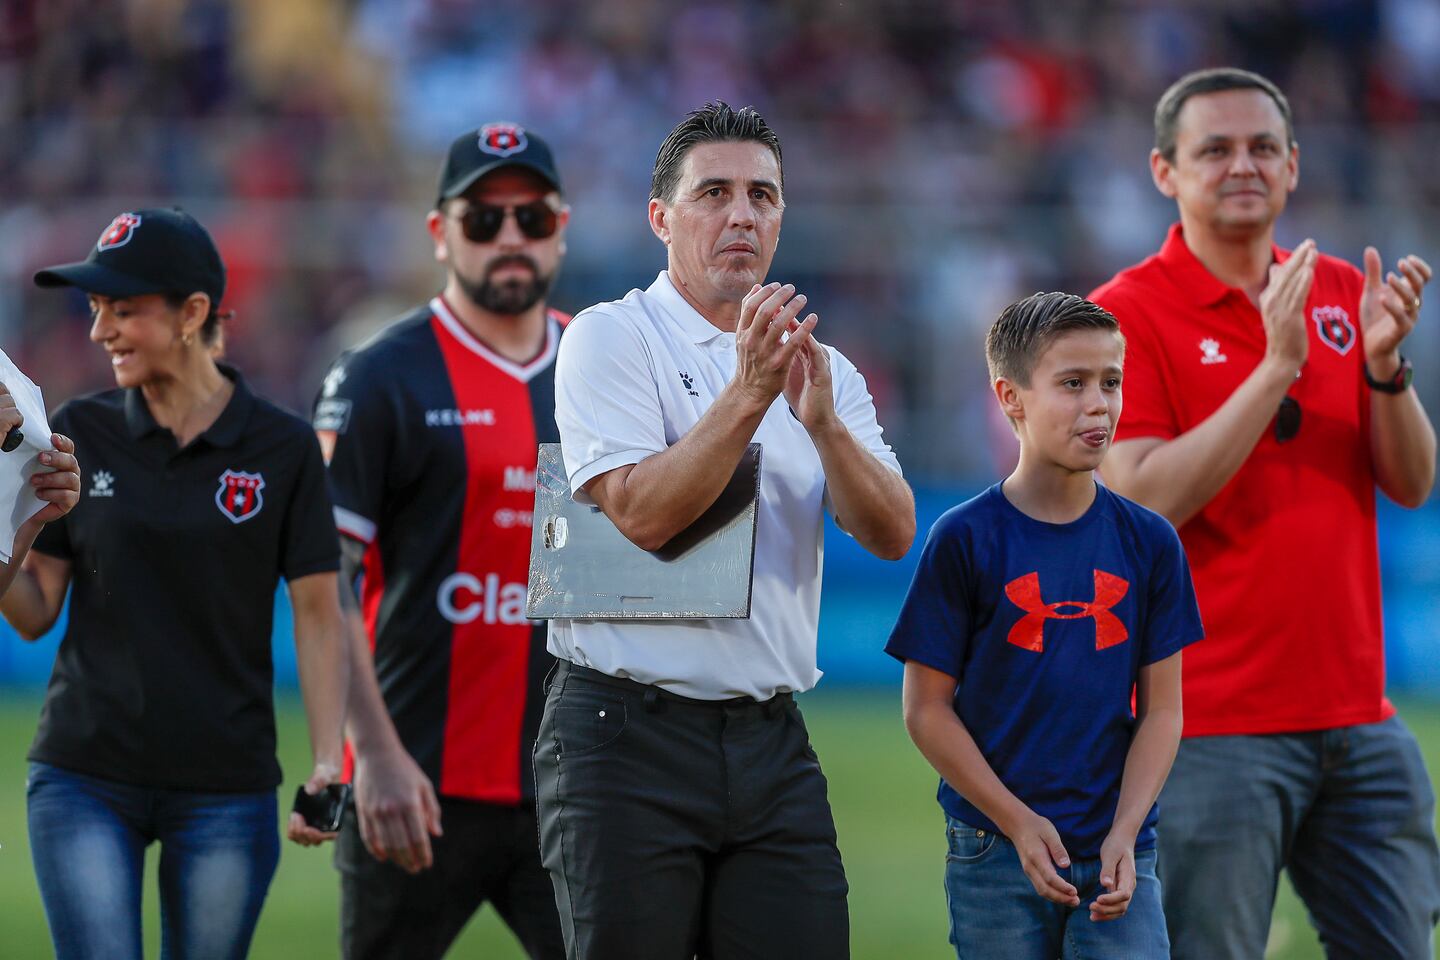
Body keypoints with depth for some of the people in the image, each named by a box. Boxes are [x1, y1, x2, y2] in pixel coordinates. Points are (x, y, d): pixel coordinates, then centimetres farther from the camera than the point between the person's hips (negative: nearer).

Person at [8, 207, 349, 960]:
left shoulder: (282, 447, 0)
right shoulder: (81, 435, 4)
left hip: (227, 790, -1)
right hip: (85, 776, 1)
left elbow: (317, 615, 1)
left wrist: (327, 760, -9)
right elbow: (34, 613, 6)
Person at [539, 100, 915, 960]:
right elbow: (641, 513, -15)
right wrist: (747, 396, -22)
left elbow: (892, 534, 0)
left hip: (771, 738, 5)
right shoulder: (611, 338, -1)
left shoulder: (823, 370, 15)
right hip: (629, 733, -5)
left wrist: (822, 420, -16)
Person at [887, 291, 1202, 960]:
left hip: (1119, 854, 2)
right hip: (994, 854, -2)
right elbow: (927, 709, -3)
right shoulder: (965, 540, -4)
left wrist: (1124, 834, -9)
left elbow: (1161, 709, 5)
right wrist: (1018, 823, -11)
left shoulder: (1148, 543, 4)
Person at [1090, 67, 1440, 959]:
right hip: (1213, 731, -6)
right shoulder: (1127, 313, -5)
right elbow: (1144, 501, -17)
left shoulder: (1339, 292, 12)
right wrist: (1277, 365, -20)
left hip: (1359, 720, 6)